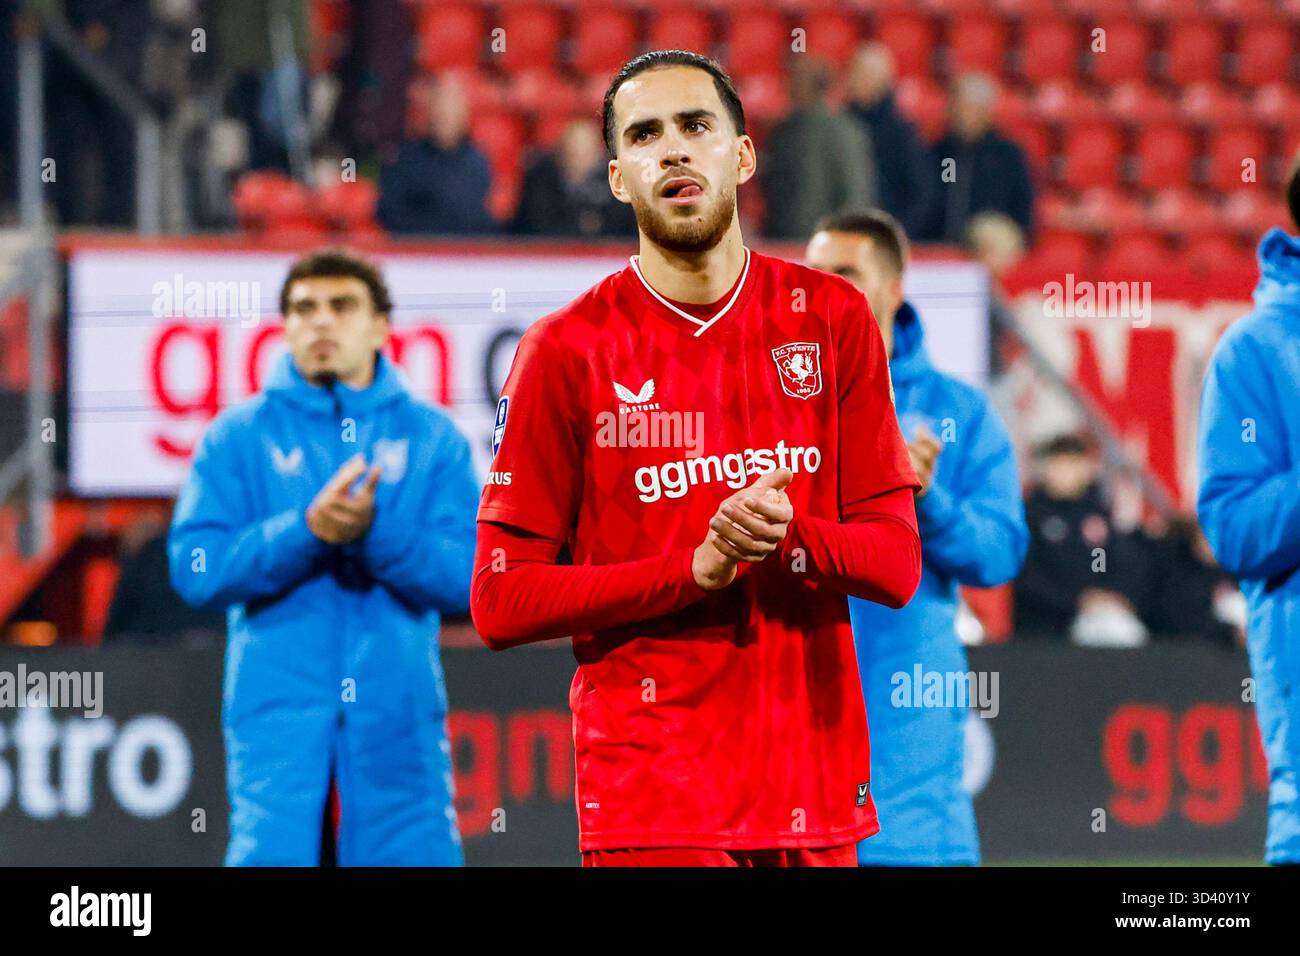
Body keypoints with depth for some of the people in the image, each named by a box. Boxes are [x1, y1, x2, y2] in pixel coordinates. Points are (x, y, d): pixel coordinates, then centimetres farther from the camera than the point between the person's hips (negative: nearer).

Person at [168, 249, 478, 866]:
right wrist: (308, 530, -17)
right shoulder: (239, 437, 7)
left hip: (399, 710, 1)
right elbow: (195, 569, -4)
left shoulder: (433, 437, 9)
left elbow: (469, 579, -1)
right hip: (278, 707, -1)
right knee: (270, 855, -14)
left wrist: (374, 529, -17)